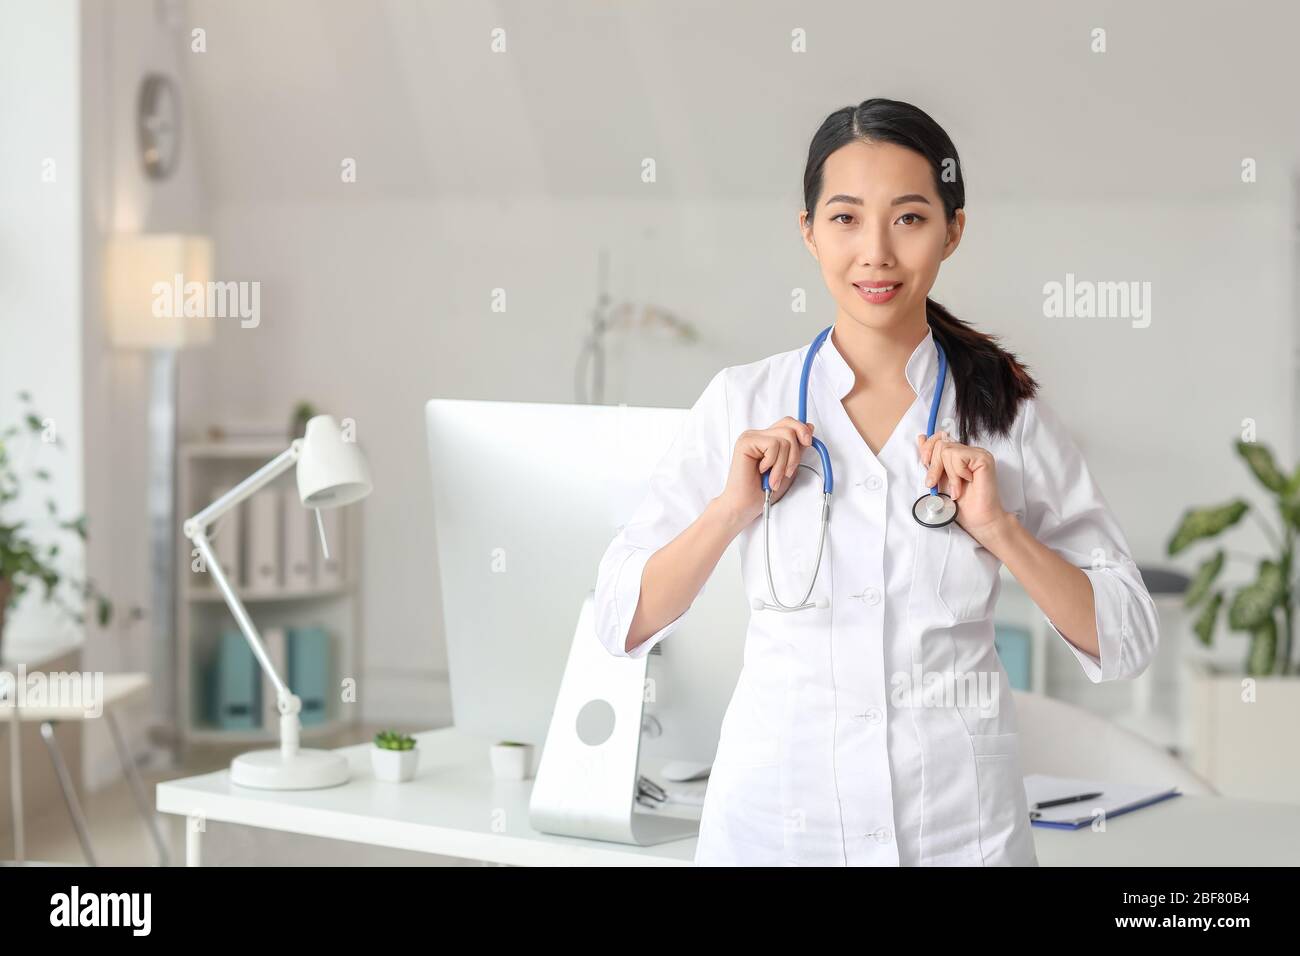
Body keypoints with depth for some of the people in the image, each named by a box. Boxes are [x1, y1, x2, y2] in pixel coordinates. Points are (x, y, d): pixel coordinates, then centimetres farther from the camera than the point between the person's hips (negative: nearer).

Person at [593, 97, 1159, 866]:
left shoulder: (1010, 412, -2)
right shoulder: (743, 403, -2)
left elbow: (1126, 643, -1)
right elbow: (622, 624, 0)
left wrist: (1001, 530, -13)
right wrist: (731, 509, -13)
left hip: (960, 819, 0)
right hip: (775, 808, 0)